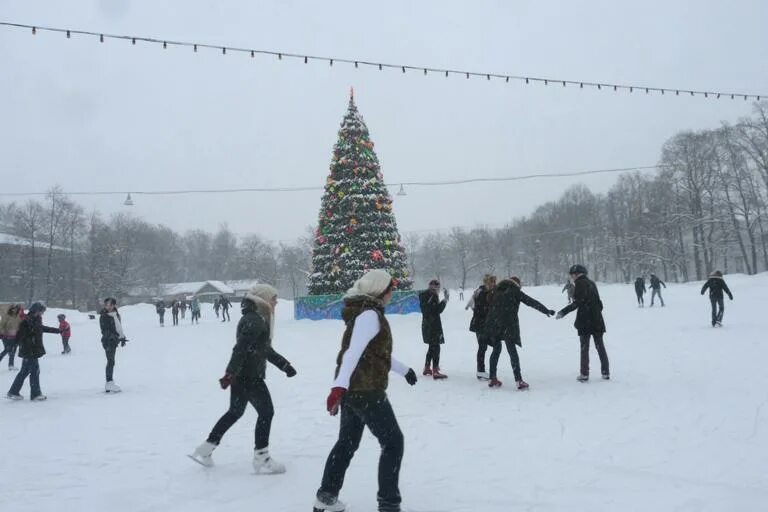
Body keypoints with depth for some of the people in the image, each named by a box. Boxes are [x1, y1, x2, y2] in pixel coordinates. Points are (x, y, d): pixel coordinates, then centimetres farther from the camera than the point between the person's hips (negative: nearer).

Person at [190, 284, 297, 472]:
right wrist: (231, 373, -32)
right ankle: (261, 459, 6)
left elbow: (265, 349, 24)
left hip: (240, 375, 10)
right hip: (249, 376, -10)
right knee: (266, 412, -2)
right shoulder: (253, 321, -17)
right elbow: (241, 348, -26)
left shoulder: (259, 319, 15)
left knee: (235, 412, 20)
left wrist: (284, 365, 23)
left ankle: (205, 450, 27)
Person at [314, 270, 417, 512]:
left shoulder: (367, 312, 15)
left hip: (353, 390, 10)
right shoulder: (370, 315, -17)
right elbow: (353, 352, -30)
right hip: (367, 391, -10)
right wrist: (339, 386, -39)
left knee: (347, 442, 19)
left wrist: (403, 369, 37)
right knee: (393, 441, 2)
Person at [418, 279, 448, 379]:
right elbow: (438, 310, -18)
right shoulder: (433, 296, -17)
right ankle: (435, 372, -5)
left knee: (432, 347, 20)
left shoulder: (424, 295, 10)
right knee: (436, 348, -4)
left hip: (426, 325, 9)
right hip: (434, 325, -9)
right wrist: (445, 300, -9)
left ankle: (427, 368, 27)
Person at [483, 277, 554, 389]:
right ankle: (519, 380, -6)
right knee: (512, 351, -1)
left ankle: (493, 378, 18)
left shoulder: (496, 291, 18)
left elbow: (489, 307, 19)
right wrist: (547, 311, 12)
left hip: (492, 324, 5)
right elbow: (532, 302, 6)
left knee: (496, 350, 17)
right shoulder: (515, 291, 5)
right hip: (508, 325, -4)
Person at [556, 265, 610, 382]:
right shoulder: (591, 283, 14)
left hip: (585, 321, -7)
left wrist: (564, 311, -21)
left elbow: (578, 302, -20)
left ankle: (584, 374, 3)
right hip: (597, 321, 7)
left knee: (584, 348, 1)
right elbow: (599, 302, 18)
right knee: (600, 346, 13)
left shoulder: (580, 283, -10)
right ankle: (606, 372, 16)